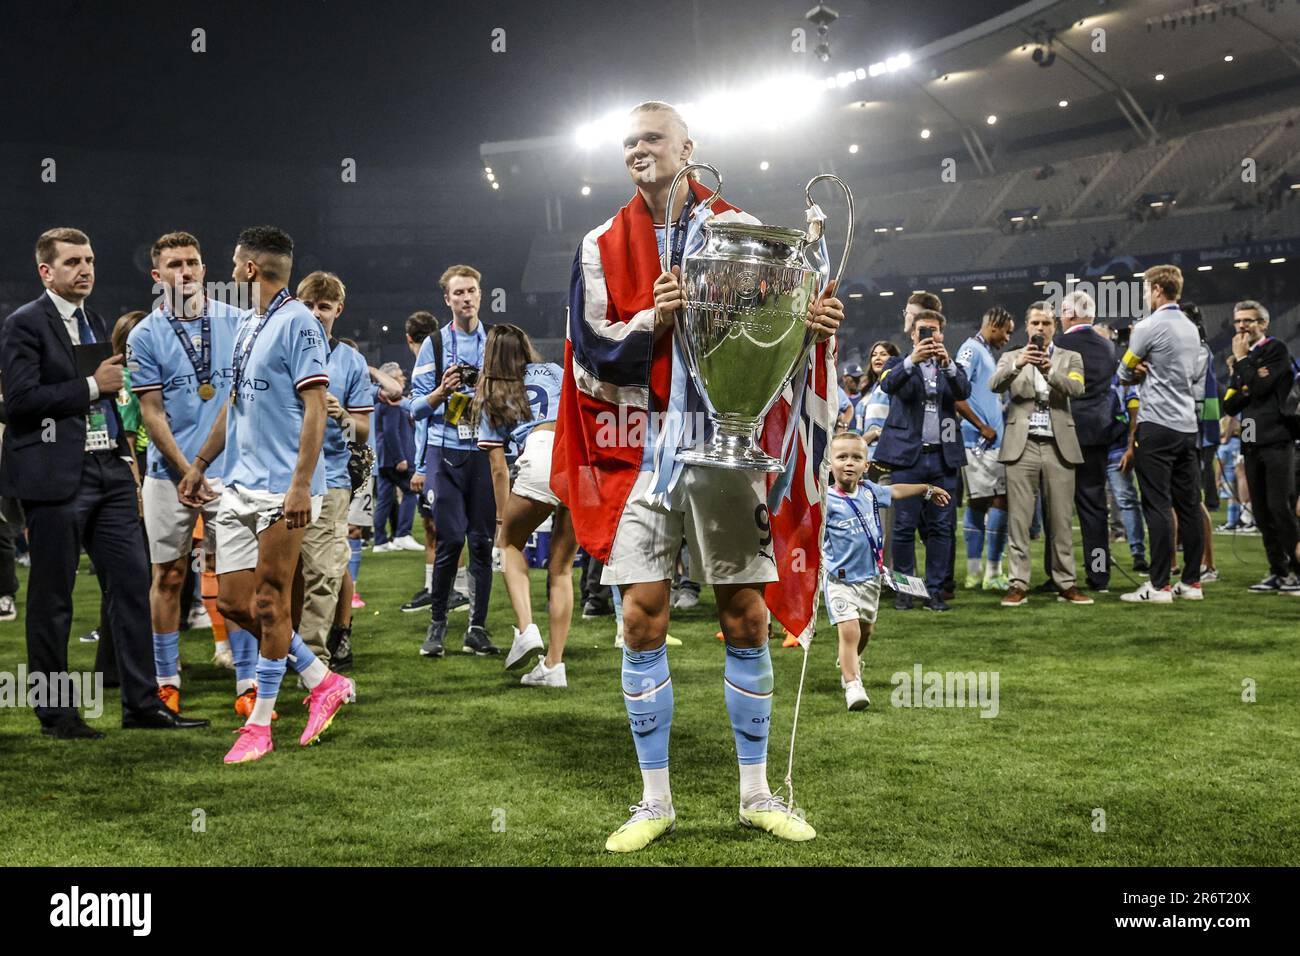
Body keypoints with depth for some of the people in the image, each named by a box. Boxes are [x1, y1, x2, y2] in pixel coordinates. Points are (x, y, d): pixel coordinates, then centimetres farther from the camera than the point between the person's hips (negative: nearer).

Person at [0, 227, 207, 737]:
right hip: (55, 478, -7)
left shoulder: (95, 322, 17)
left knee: (131, 582, 4)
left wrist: (124, 455, 14)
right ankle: (55, 711, 12)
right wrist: (92, 385, -14)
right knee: (52, 598, 2)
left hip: (107, 471, 7)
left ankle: (142, 702, 10)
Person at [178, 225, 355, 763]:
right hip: (240, 486, 9)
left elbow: (315, 408, -15)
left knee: (269, 605, -2)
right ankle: (322, 683, 19)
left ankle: (259, 725, 9)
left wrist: (301, 485, -21)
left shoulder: (297, 323, -10)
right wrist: (199, 465, 27)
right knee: (233, 601, 7)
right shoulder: (247, 329, 17)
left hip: (281, 490, -9)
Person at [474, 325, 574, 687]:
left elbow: (499, 469, 22)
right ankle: (553, 666, 10)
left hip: (542, 455, -2)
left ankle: (526, 629, 2)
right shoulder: (552, 371, 29)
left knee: (510, 543, 23)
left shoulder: (491, 399, 24)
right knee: (561, 568, 12)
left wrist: (501, 520, 29)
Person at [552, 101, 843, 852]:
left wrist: (813, 325, -16)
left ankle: (757, 794, 17)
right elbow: (591, 360, 1)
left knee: (747, 619, 3)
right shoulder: (604, 246, 7)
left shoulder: (741, 231, 6)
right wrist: (653, 320, -15)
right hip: (643, 451, 1)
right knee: (642, 621, -1)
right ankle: (656, 802, 12)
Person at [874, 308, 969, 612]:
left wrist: (947, 363, -23)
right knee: (904, 527, -2)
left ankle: (935, 590, 8)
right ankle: (904, 589, 6)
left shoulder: (952, 368, 15)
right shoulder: (899, 365, 9)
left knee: (941, 527, 2)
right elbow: (887, 384, -14)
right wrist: (913, 360, -30)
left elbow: (964, 391, -6)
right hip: (908, 455, -2)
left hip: (943, 457, 2)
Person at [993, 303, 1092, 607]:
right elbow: (994, 384, -7)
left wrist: (1049, 370, -24)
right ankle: (1019, 584, 1)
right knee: (1019, 519, -2)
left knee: (1061, 519, 2)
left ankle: (1066, 584, 8)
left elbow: (1077, 388, -7)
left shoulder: (1070, 358, 12)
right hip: (1022, 445, 0)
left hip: (1058, 446, 0)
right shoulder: (1011, 357, 12)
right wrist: (1018, 364, -24)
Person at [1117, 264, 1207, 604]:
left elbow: (1124, 373, 0)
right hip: (1188, 426, 7)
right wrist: (1152, 373, 9)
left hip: (1157, 426, -7)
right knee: (1189, 505, 8)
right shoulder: (1191, 329, 14)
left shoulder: (1148, 327, -9)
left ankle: (1159, 586, -7)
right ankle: (1191, 582, 12)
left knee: (1158, 506, -7)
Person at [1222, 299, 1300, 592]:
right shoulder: (1243, 361, 19)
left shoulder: (1276, 349, -2)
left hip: (1277, 439, -7)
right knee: (1262, 513, 6)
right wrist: (1246, 388, -7)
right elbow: (1229, 405, 11)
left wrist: (1241, 360, -5)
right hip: (1252, 444, 7)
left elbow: (1260, 387, -15)